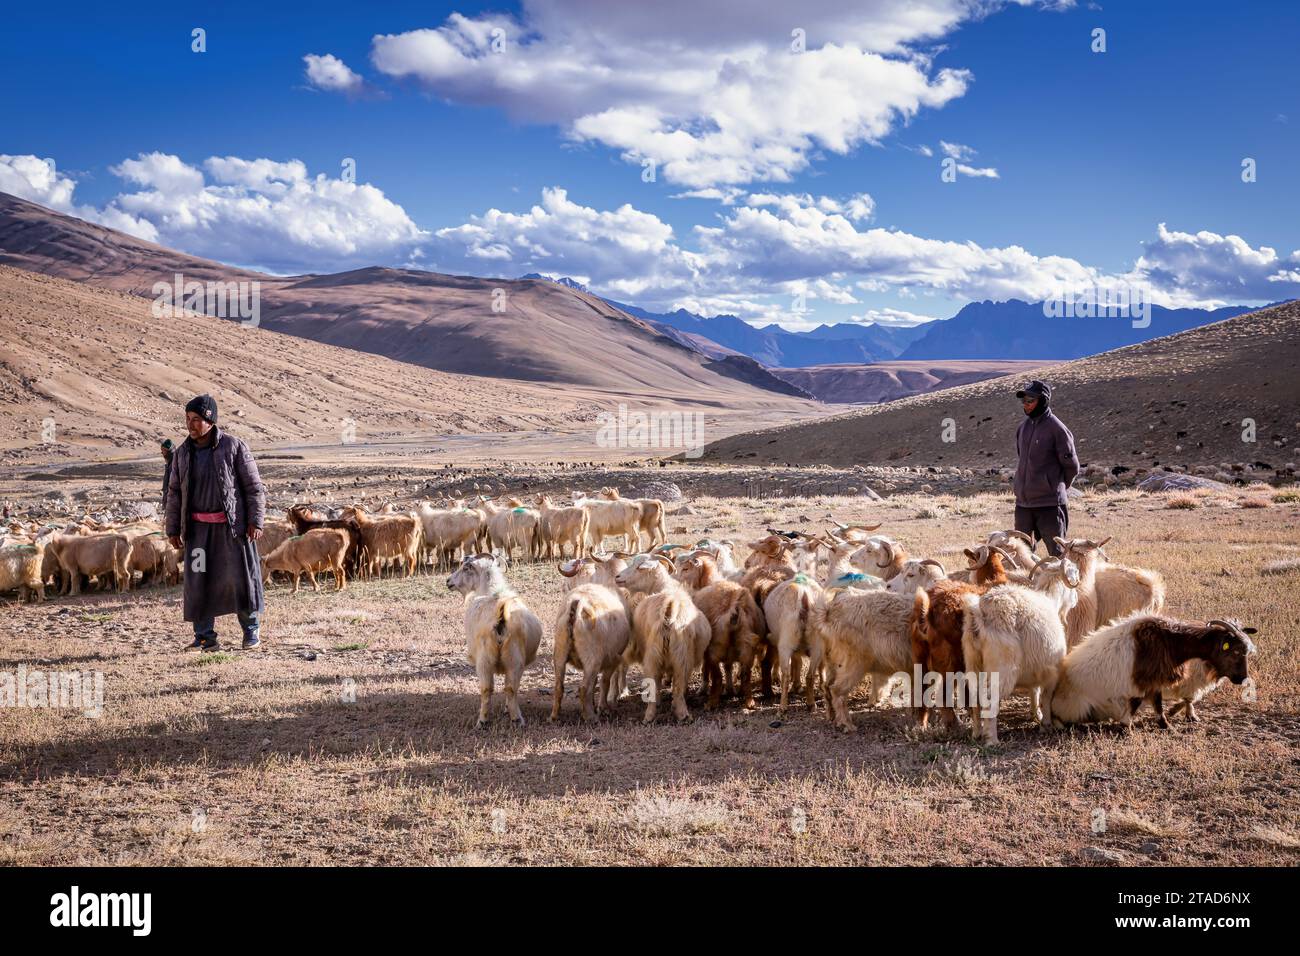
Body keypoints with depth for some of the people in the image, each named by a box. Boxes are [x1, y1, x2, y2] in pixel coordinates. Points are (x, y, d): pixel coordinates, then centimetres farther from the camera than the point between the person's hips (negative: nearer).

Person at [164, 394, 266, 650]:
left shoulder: (233, 447, -5)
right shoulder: (182, 453, 7)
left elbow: (254, 486, -4)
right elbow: (174, 493, 13)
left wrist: (256, 521, -10)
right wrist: (173, 529, 10)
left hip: (232, 524, -3)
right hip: (198, 527, 4)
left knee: (240, 575, 0)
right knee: (198, 580, -1)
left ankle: (250, 627, 18)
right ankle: (204, 635, 6)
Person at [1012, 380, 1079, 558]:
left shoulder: (1056, 428, -10)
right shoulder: (1023, 427, 10)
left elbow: (1072, 466, -5)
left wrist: (1056, 488, 7)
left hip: (1050, 503, -7)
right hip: (1023, 502, 7)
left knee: (1057, 552, 0)